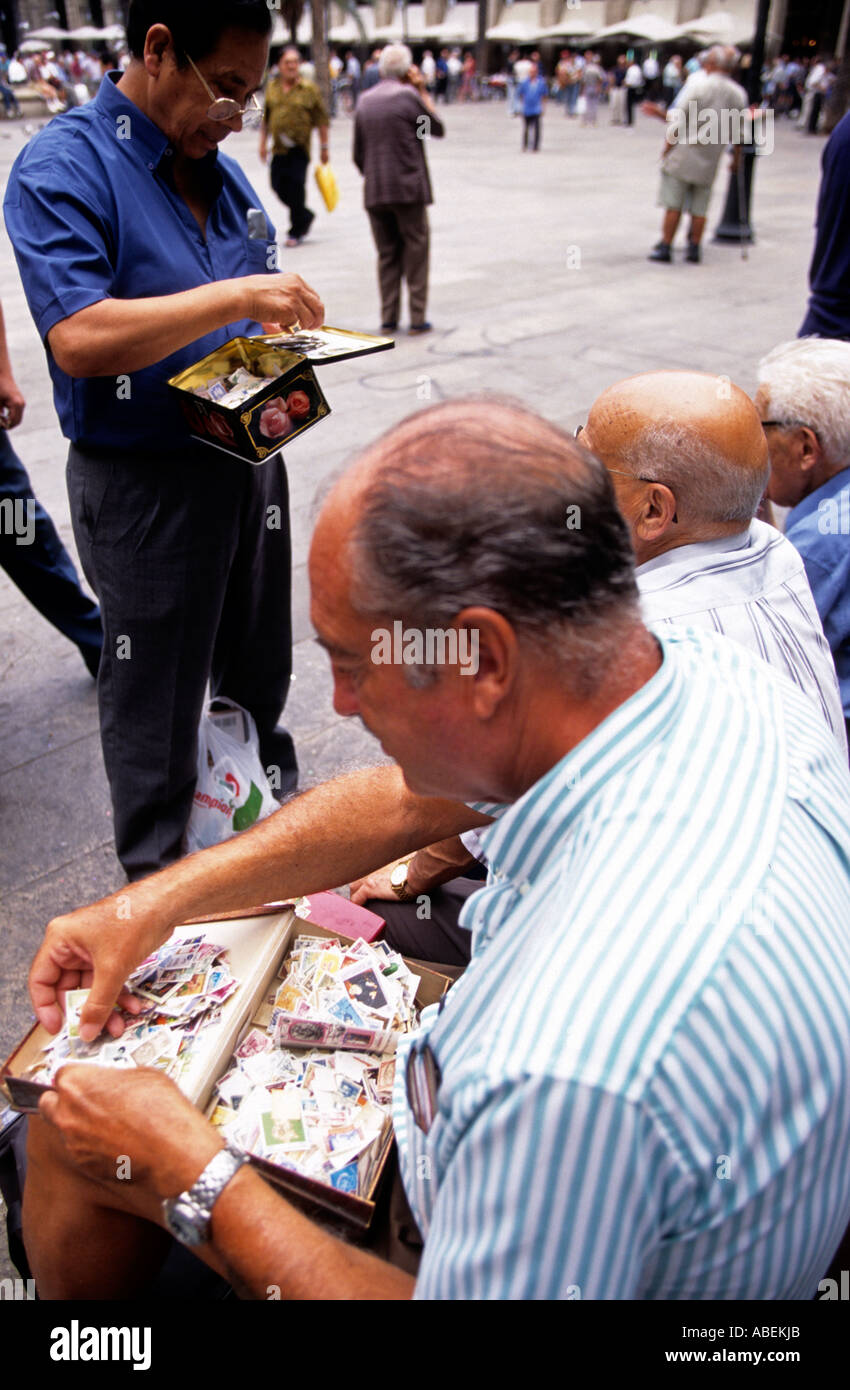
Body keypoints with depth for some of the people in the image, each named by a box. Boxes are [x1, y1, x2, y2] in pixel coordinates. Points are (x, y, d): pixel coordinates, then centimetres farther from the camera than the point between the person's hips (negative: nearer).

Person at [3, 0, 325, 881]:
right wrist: (236, 296, -28)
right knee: (155, 703, 8)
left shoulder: (222, 171, 11)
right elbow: (78, 339, -25)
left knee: (259, 674, 21)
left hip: (248, 458, 7)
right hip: (144, 485, -7)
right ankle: (159, 885, 28)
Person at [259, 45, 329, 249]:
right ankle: (305, 216, 26)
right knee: (278, 184, 3)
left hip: (299, 149, -4)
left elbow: (321, 120, 1)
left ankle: (297, 231, 7)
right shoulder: (272, 87, 9)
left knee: (296, 185, -6)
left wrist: (324, 147, -1)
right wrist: (263, 143, 15)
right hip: (279, 148, 4)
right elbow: (266, 118, 17)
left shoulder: (310, 89, -1)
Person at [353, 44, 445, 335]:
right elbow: (437, 128, 6)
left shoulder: (364, 100, 9)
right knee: (416, 251, 2)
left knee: (386, 253, 10)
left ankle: (388, 317, 9)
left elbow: (358, 153, 12)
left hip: (375, 192, 5)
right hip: (409, 190, -5)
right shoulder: (408, 96, -7)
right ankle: (417, 318, 0)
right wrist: (423, 92, 9)